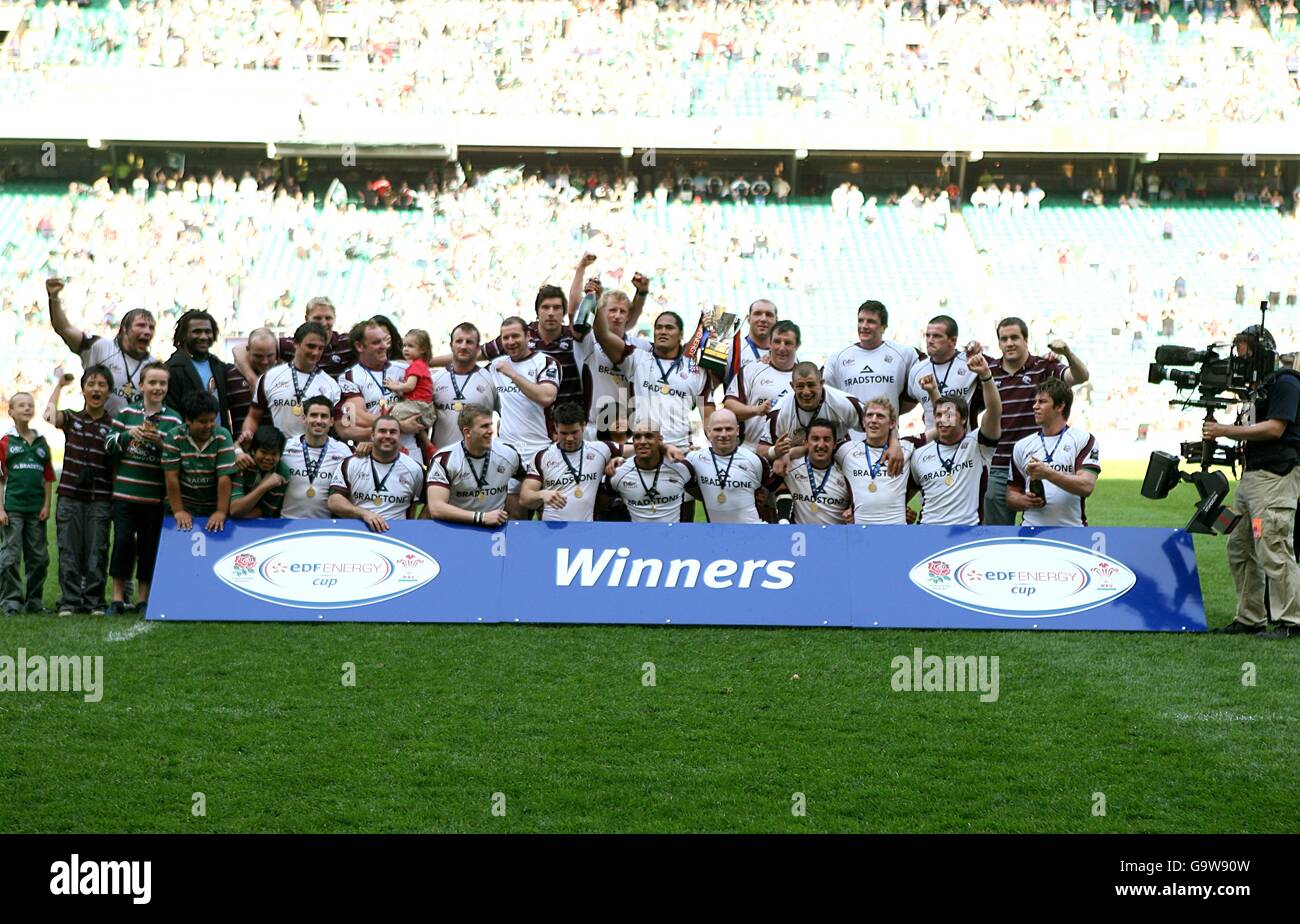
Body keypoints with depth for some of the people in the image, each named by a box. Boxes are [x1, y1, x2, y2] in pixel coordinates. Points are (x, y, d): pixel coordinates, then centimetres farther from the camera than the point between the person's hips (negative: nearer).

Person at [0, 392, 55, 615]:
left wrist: (46, 505, 3)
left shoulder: (42, 444, 11)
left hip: (36, 510, 4)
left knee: (39, 556, 6)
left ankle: (34, 601, 15)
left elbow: (48, 478, 13)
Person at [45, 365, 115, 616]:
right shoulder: (71, 419, 7)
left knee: (96, 553, 0)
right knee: (69, 551, 0)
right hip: (70, 497, 1)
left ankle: (95, 602, 7)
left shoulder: (113, 425, 4)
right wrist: (60, 384, -9)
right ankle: (69, 601, 4)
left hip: (100, 499, -1)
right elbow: (50, 415, -15)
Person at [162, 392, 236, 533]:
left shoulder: (223, 437, -10)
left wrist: (221, 512, -20)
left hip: (213, 507, 0)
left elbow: (224, 478, -14)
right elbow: (171, 477, -10)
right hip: (184, 506, 0)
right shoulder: (174, 437, -9)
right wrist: (178, 511, -14)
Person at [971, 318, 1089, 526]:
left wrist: (1067, 353, -37)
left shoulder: (1044, 367, -1)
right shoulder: (988, 372, 8)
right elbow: (971, 411, 19)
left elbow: (1081, 376, -18)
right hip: (999, 468, 3)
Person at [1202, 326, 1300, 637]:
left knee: (1274, 550, -13)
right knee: (1239, 550, 11)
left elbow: (1274, 428, -18)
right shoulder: (1258, 384, 21)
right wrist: (1218, 431, 4)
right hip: (1252, 475, 11)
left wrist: (1225, 431, -15)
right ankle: (1250, 619, 17)